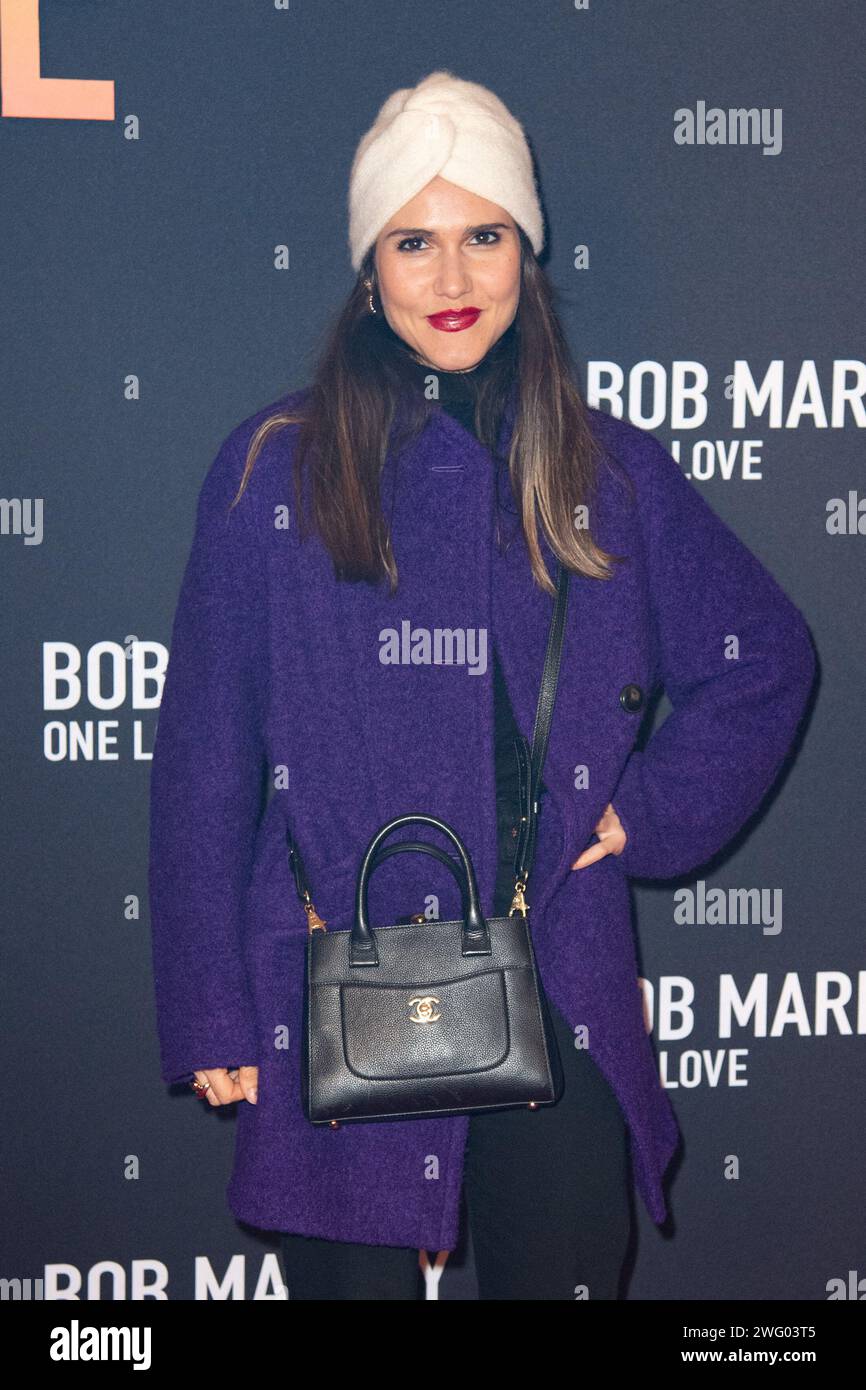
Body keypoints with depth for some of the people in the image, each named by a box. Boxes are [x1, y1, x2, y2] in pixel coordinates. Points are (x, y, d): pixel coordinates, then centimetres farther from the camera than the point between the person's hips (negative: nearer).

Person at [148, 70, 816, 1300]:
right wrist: (210, 1015, -2)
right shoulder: (275, 470, -2)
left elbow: (766, 656, 16)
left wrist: (651, 811, 3)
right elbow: (204, 757, -1)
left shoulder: (611, 474, 4)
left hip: (561, 1010, 2)